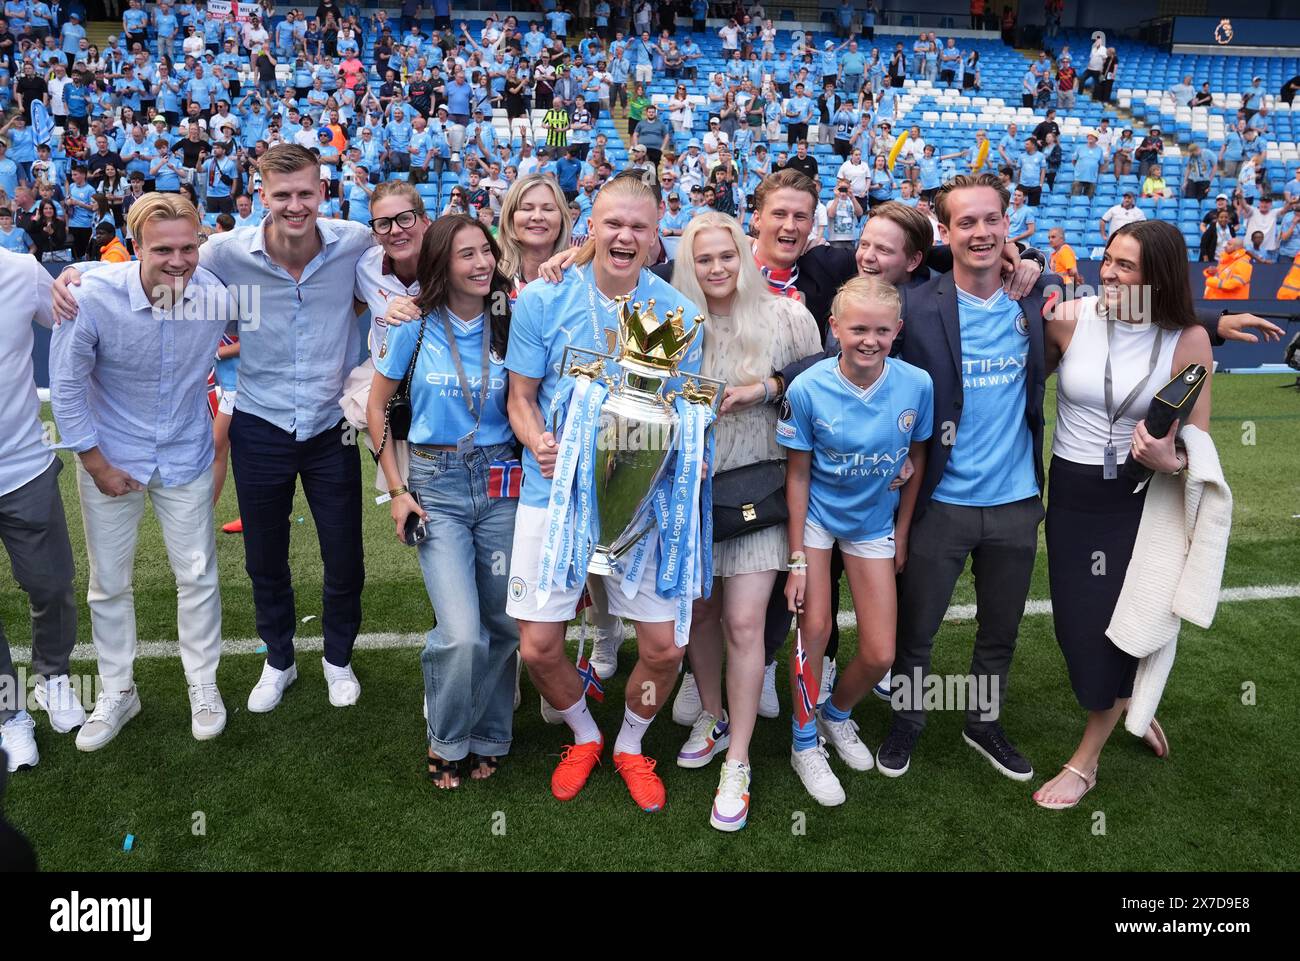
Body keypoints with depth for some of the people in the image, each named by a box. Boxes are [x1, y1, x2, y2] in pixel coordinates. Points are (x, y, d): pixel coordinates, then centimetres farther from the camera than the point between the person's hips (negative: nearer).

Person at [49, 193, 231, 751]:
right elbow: (66, 385, -11)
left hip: (186, 456, 1)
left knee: (198, 576, 9)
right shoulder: (94, 298, -23)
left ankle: (203, 685, 28)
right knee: (108, 583, 12)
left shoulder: (217, 295, -16)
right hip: (111, 457, -1)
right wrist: (96, 464, -9)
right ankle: (117, 692, 31)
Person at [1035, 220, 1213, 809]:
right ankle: (1127, 703, 44)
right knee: (1078, 622, 9)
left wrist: (1172, 462, -26)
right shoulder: (1068, 318, -9)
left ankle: (1085, 760, 25)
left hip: (1143, 499, -1)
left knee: (1119, 624, 4)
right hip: (1072, 493, 2)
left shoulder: (1187, 341, -10)